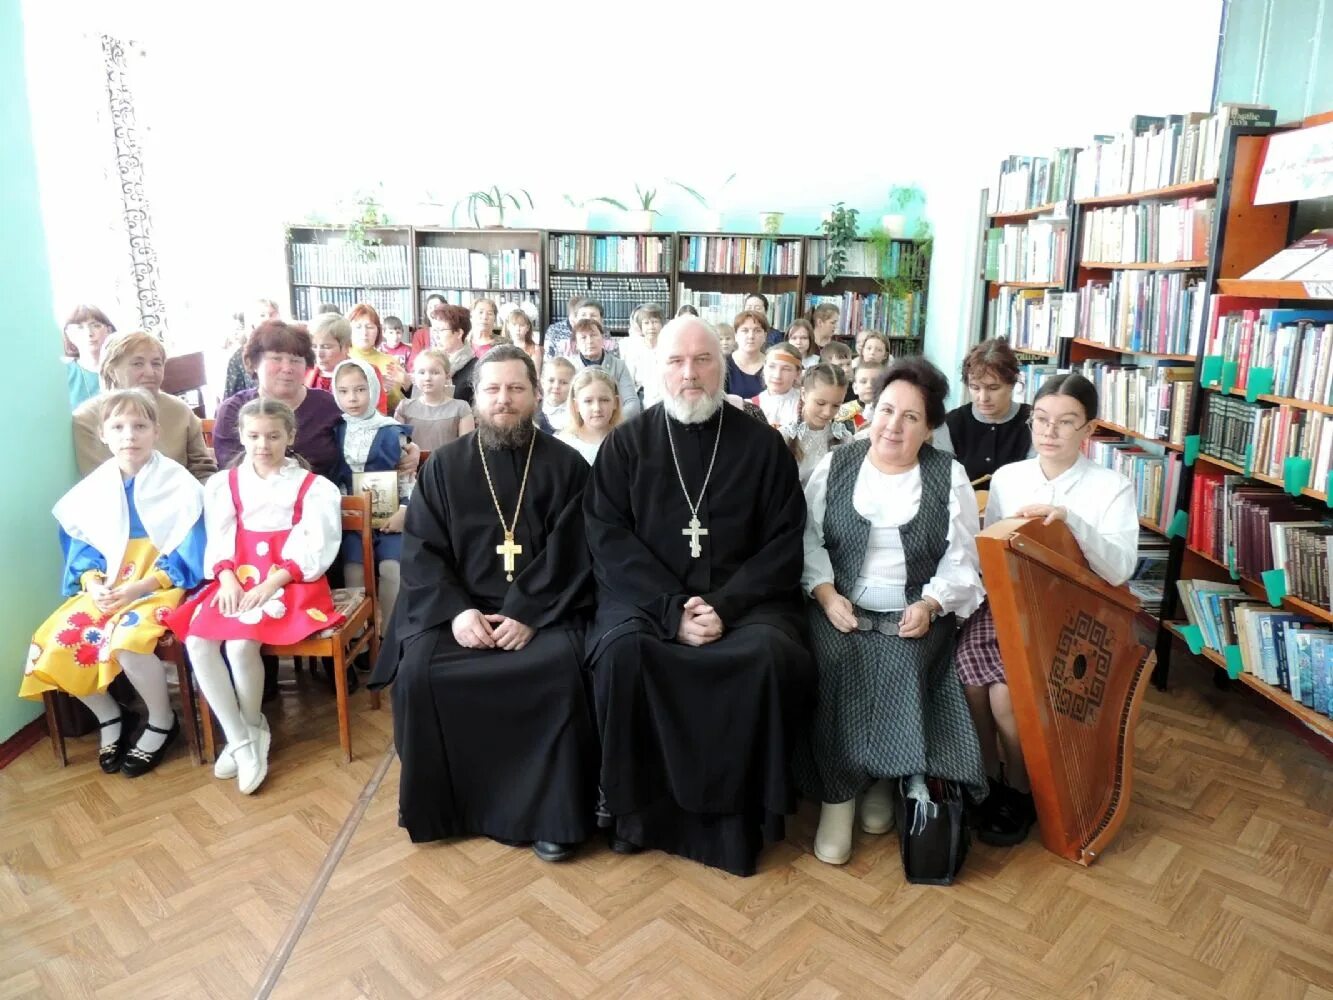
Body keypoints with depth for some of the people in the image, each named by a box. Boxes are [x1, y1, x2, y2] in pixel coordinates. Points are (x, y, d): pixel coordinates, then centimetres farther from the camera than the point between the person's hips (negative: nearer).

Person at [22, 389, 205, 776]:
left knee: (127, 642, -33)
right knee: (50, 645, -14)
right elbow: (83, 550, 10)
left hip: (160, 586, -6)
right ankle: (109, 716, 12)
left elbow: (188, 557, -10)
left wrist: (139, 586, -21)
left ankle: (162, 722, -4)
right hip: (105, 589, 6)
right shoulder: (91, 490, 7)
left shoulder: (180, 485, -8)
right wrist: (93, 584, -12)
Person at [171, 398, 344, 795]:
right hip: (238, 579, 5)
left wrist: (271, 584, -19)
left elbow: (315, 548, -8)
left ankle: (251, 730, -2)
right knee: (197, 640, -21)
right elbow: (220, 540, 7)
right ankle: (241, 740, -12)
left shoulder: (314, 487, 1)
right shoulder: (223, 484, 14)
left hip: (290, 583, -4)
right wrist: (228, 578, -13)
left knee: (241, 644, -28)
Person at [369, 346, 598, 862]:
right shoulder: (444, 466, 8)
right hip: (457, 607, 2)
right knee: (418, 671, -23)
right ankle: (438, 804, -1)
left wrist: (528, 614, -17)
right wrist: (455, 610, -15)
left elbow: (571, 551, -5)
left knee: (561, 670, -29)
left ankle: (552, 811, -11)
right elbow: (420, 549, 2)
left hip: (542, 610, -2)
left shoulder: (565, 465, 3)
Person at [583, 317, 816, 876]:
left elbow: (783, 542, 1)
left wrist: (725, 605, -15)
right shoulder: (625, 443, 6)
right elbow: (608, 537, -3)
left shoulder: (763, 445, 6)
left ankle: (739, 809, -8)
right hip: (647, 595, 0)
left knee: (773, 656, -29)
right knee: (622, 651, -30)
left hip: (742, 597, 0)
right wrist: (673, 608, -17)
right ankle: (634, 805, -9)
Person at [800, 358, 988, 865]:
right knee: (832, 662, -29)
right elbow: (808, 538, 2)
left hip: (916, 613, 0)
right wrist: (826, 592, -14)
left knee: (903, 669, -29)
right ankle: (836, 795, -14)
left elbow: (961, 560, 3)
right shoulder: (834, 465, 6)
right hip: (840, 606, 0)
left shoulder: (949, 477, 5)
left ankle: (884, 778, -1)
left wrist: (930, 605, -13)